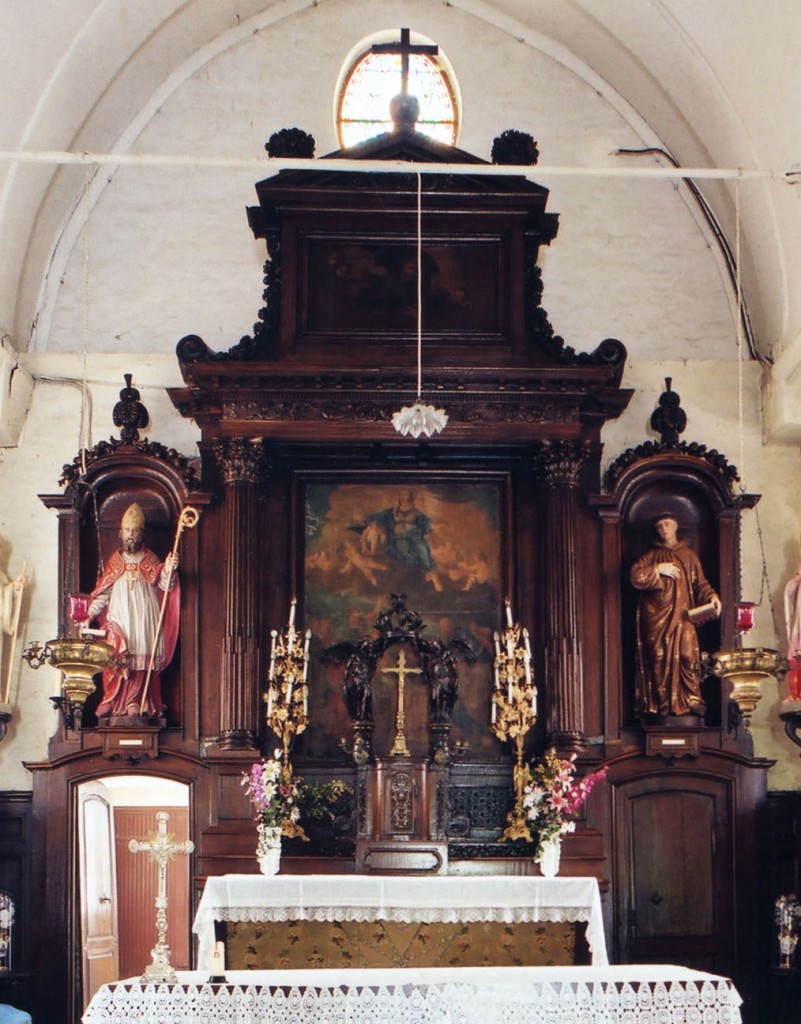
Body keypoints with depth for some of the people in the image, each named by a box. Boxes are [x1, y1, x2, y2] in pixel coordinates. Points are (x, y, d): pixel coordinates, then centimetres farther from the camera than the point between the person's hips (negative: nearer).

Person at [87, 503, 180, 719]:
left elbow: (165, 586, -3)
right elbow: (102, 594, 13)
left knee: (143, 665, -8)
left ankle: (139, 706, -8)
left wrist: (168, 571, -23)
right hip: (119, 625, 1)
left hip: (145, 623, -1)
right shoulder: (114, 562, 14)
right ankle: (116, 708, -9)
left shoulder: (150, 562, 10)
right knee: (117, 667, -10)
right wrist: (89, 613, 0)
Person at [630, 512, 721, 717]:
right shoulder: (651, 556, 15)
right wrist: (658, 569, -8)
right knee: (659, 658, -4)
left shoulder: (689, 556, 16)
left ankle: (692, 701, -11)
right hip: (657, 616, 0)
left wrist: (712, 597, -9)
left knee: (687, 654, -13)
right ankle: (662, 704, -1)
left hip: (682, 615, 0)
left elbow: (701, 583, 9)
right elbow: (635, 576, 0)